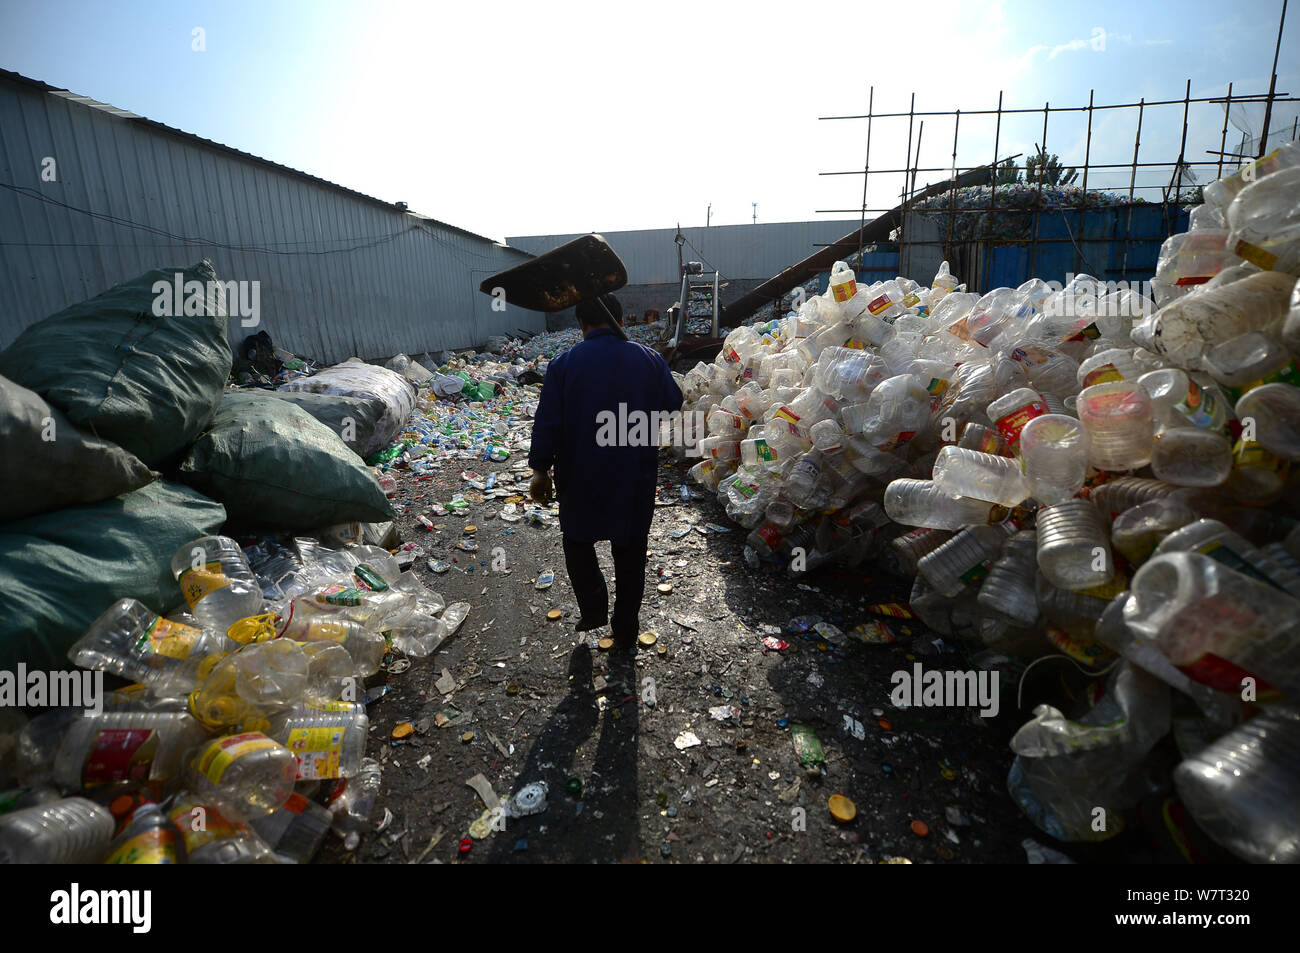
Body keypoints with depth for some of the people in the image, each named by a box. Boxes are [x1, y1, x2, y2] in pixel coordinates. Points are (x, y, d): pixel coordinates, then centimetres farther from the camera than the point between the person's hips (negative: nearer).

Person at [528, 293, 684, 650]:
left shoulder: (565, 364, -8)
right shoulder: (649, 360, -2)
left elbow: (547, 423, -8)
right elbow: (674, 405, 7)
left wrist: (540, 469, 1)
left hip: (582, 477, -2)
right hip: (636, 479, 2)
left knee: (578, 540, 23)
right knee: (630, 554, 14)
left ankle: (594, 609, 17)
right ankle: (625, 631, 25)